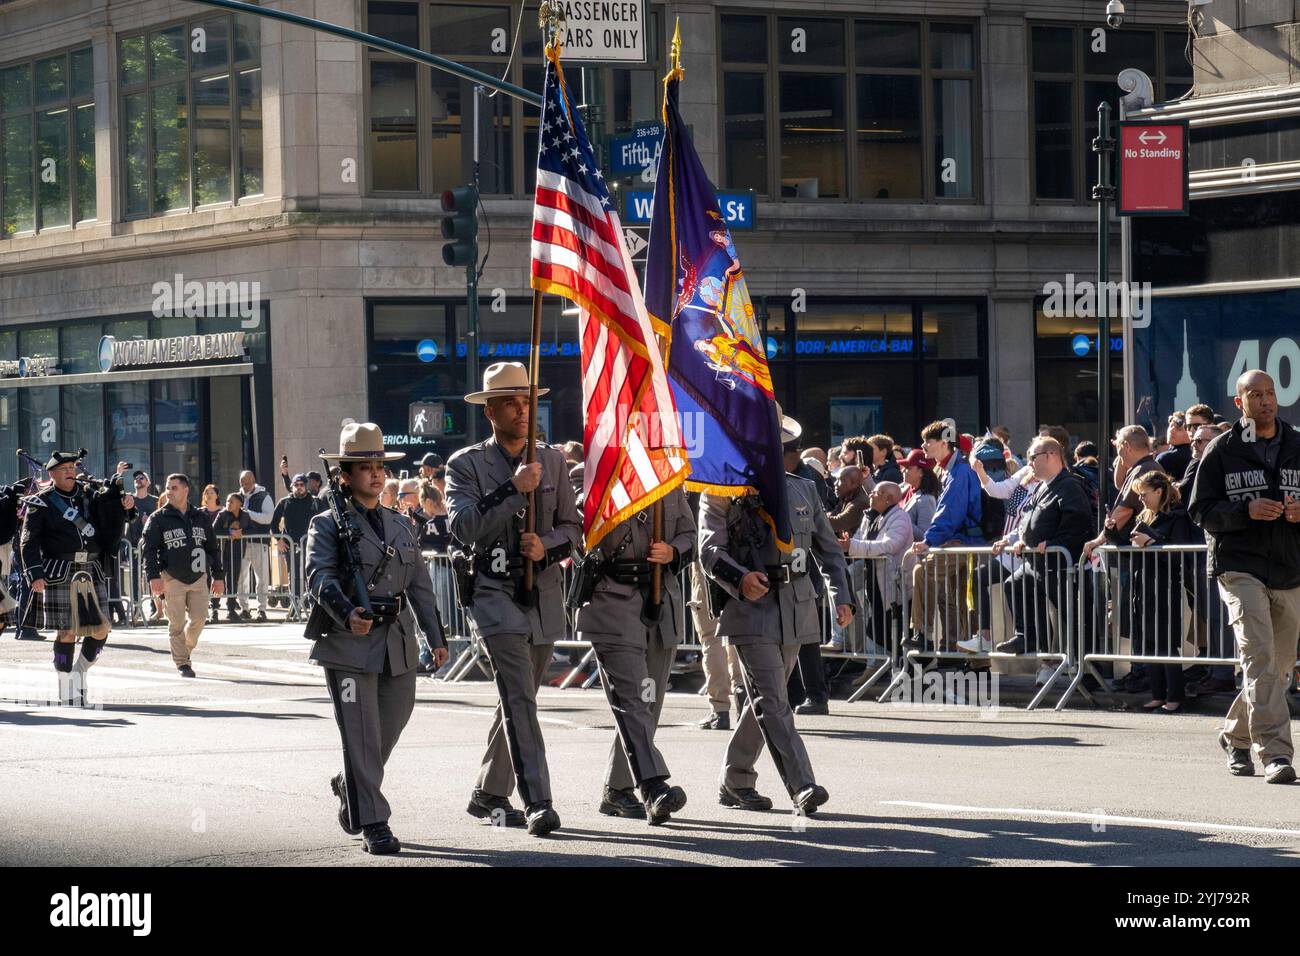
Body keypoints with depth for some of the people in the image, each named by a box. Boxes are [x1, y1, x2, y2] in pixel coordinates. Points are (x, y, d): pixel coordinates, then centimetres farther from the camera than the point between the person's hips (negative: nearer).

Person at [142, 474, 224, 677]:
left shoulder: (199, 517, 12)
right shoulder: (158, 519, 0)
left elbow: (213, 548, 18)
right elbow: (148, 548, -5)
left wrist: (218, 576, 15)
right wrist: (154, 576, -16)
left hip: (198, 577, 3)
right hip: (173, 578, -3)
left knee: (199, 618, -2)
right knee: (177, 624, -3)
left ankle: (185, 649, 23)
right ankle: (182, 663, 6)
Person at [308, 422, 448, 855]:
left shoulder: (401, 525, 17)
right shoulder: (328, 525, 0)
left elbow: (420, 585, 20)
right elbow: (320, 576, -16)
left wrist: (436, 638, 14)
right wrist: (347, 613, -33)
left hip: (398, 647, 5)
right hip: (348, 645, -5)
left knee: (391, 726, 12)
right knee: (362, 736, -7)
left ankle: (349, 787, 39)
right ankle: (373, 825, -5)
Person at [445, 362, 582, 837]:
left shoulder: (552, 461, 9)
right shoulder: (466, 465, -2)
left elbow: (573, 526, 11)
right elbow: (463, 527, -15)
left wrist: (547, 545, -10)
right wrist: (513, 490, -22)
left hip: (545, 597, 5)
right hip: (495, 595, -5)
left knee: (518, 701, 13)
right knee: (519, 700, -17)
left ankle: (489, 795, 28)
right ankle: (537, 803, -22)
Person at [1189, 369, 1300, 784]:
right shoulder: (1221, 451, 2)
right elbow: (1201, 511, 0)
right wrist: (1247, 510, -16)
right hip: (1241, 567, -4)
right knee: (1259, 656, -18)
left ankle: (1236, 734, 33)